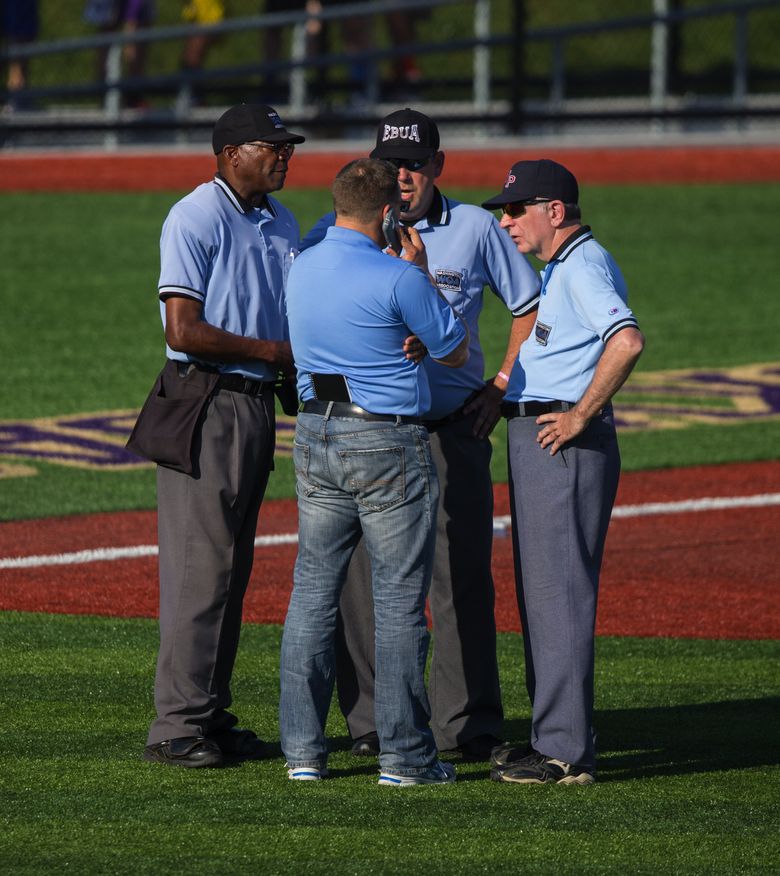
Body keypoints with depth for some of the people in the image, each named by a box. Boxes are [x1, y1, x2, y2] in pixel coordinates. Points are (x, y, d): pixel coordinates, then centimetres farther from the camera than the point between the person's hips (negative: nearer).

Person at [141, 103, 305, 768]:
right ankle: (177, 726, -7)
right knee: (199, 566, -9)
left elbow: (293, 317, 21)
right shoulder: (195, 220, -11)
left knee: (233, 570, 10)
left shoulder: (282, 223, 14)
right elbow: (184, 330, -18)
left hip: (259, 405, 8)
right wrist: (274, 352, -13)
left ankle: (213, 715, 16)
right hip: (207, 404, -8)